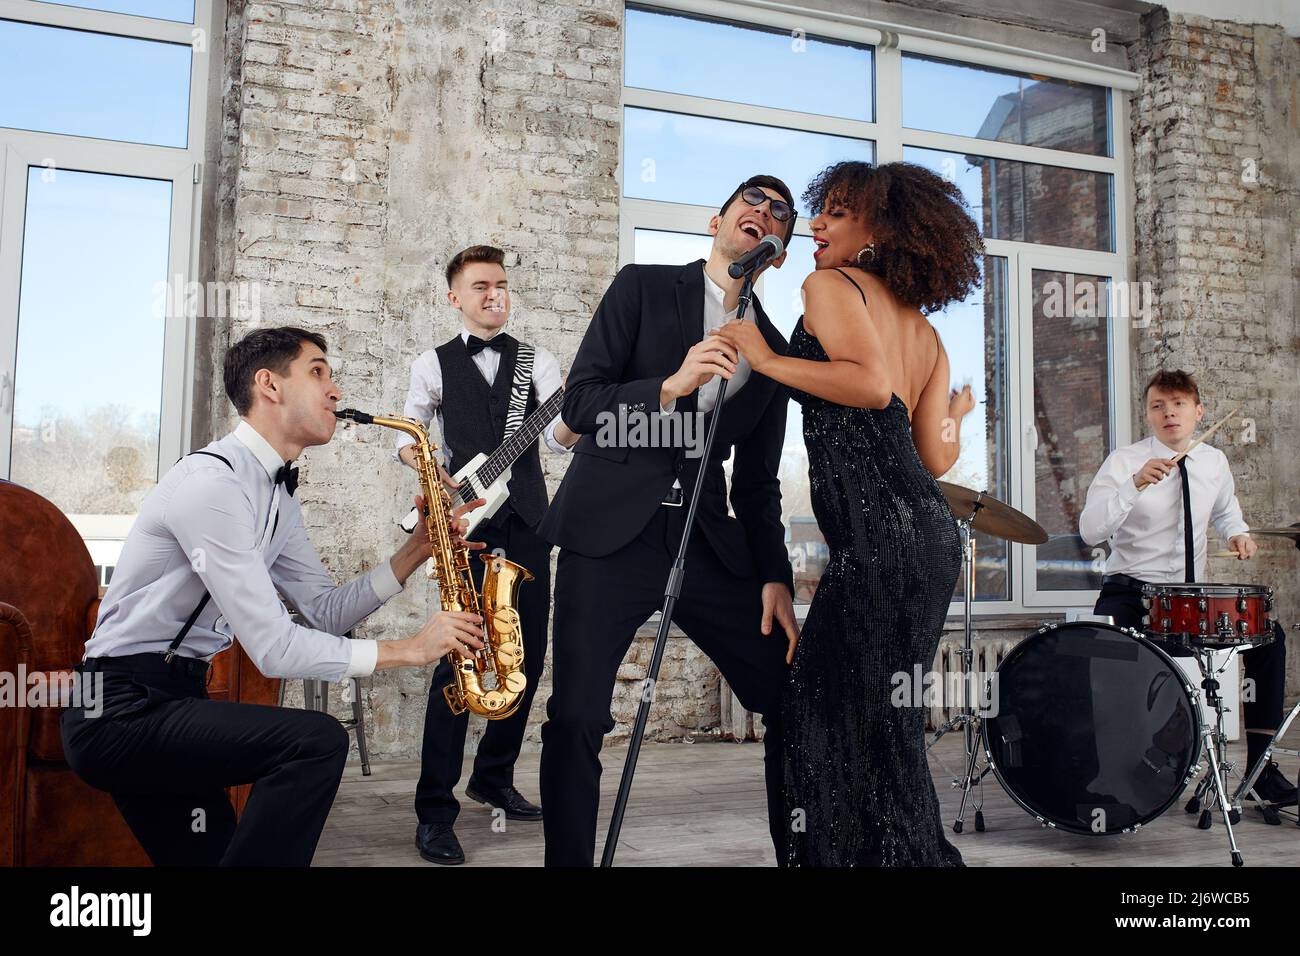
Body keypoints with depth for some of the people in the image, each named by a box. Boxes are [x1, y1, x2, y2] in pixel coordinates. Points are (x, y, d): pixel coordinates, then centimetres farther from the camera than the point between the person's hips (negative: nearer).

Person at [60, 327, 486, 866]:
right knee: (317, 742, -24)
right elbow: (274, 649, -24)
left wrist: (417, 549, 0)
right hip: (121, 707, -10)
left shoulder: (278, 495, 10)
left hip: (173, 699, 10)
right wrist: (409, 650, -17)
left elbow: (325, 610, 12)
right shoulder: (214, 480, -21)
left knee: (212, 851, 16)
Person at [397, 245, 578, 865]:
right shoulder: (433, 365, 7)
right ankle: (435, 810, -5)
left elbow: (557, 436, -3)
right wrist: (425, 465, -12)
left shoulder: (536, 360, 9)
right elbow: (407, 437, 11)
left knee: (529, 655, 7)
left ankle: (493, 778, 25)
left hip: (527, 520, 3)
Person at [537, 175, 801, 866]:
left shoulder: (773, 351, 14)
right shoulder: (643, 287, 4)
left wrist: (775, 577, 3)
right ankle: (569, 859, 11)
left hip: (707, 541, 4)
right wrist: (671, 385, -20)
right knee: (576, 719, -8)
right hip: (609, 531, -3)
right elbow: (578, 404, -5)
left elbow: (757, 481, 15)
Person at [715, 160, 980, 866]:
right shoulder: (922, 328, 21)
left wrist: (766, 359, -9)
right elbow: (936, 458, 15)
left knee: (847, 718, 0)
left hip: (879, 535, -9)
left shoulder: (830, 285, 0)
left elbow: (872, 384, -19)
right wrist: (957, 417, 36)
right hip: (928, 534, 9)